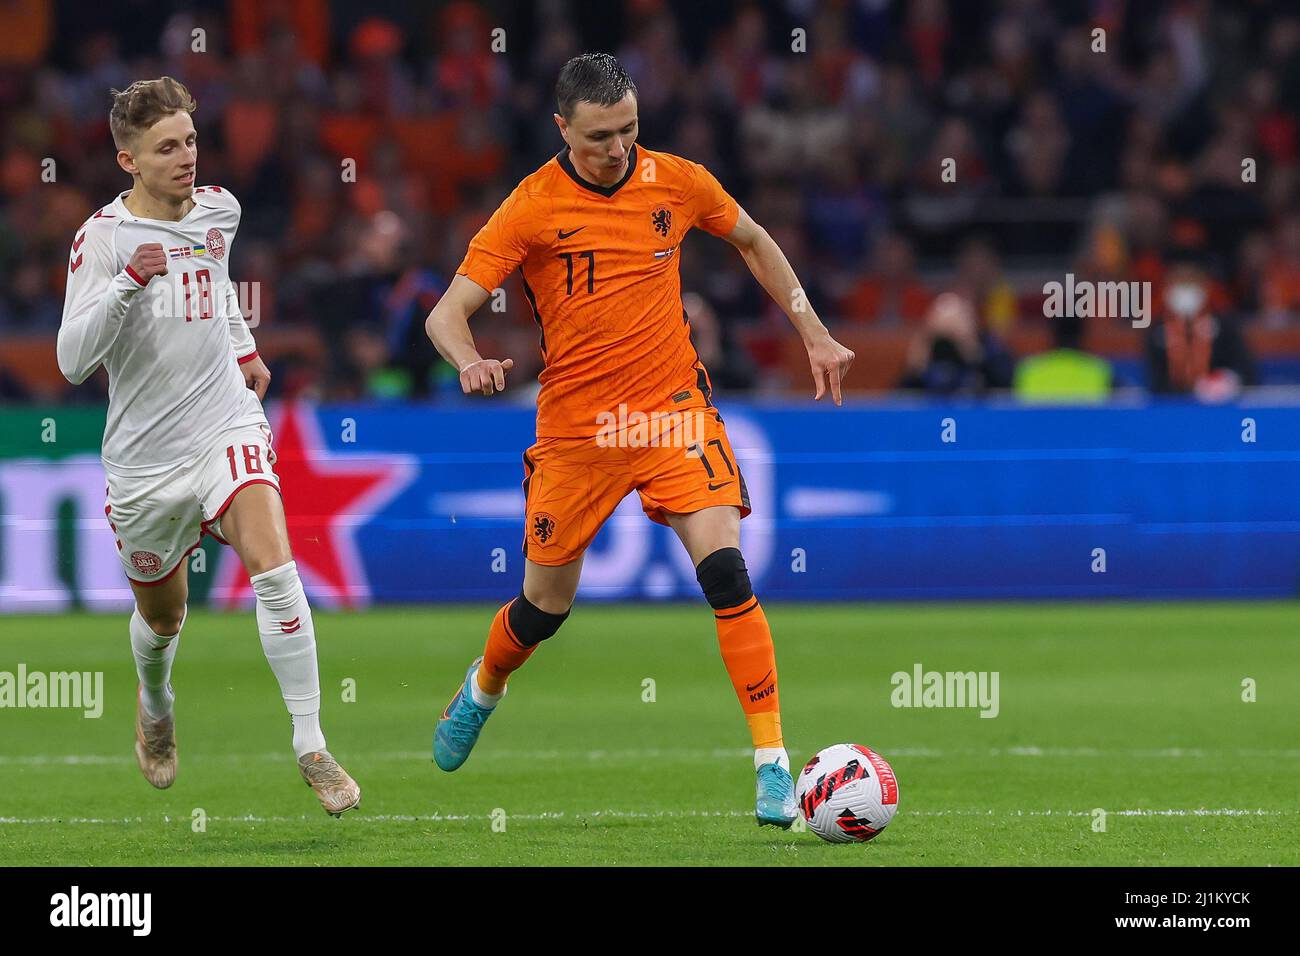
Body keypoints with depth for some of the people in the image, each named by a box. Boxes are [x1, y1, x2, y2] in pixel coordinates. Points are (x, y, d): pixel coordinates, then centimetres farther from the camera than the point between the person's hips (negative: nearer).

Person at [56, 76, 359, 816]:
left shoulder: (220, 210, 3)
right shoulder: (102, 237, -11)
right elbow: (72, 360, -19)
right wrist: (128, 282, -29)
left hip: (228, 427, 2)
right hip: (146, 453, -1)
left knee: (275, 570, -23)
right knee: (162, 617, 16)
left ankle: (312, 748, -20)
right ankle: (155, 706, 52)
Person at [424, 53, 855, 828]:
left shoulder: (677, 182, -2)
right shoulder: (533, 208, -10)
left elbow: (753, 242, 18)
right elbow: (448, 312, -12)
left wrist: (814, 334, 15)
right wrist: (471, 361, -34)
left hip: (673, 408, 1)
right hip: (575, 428, -1)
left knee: (724, 567, -18)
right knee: (547, 605, 10)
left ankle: (773, 765, -16)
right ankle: (483, 691, 46)